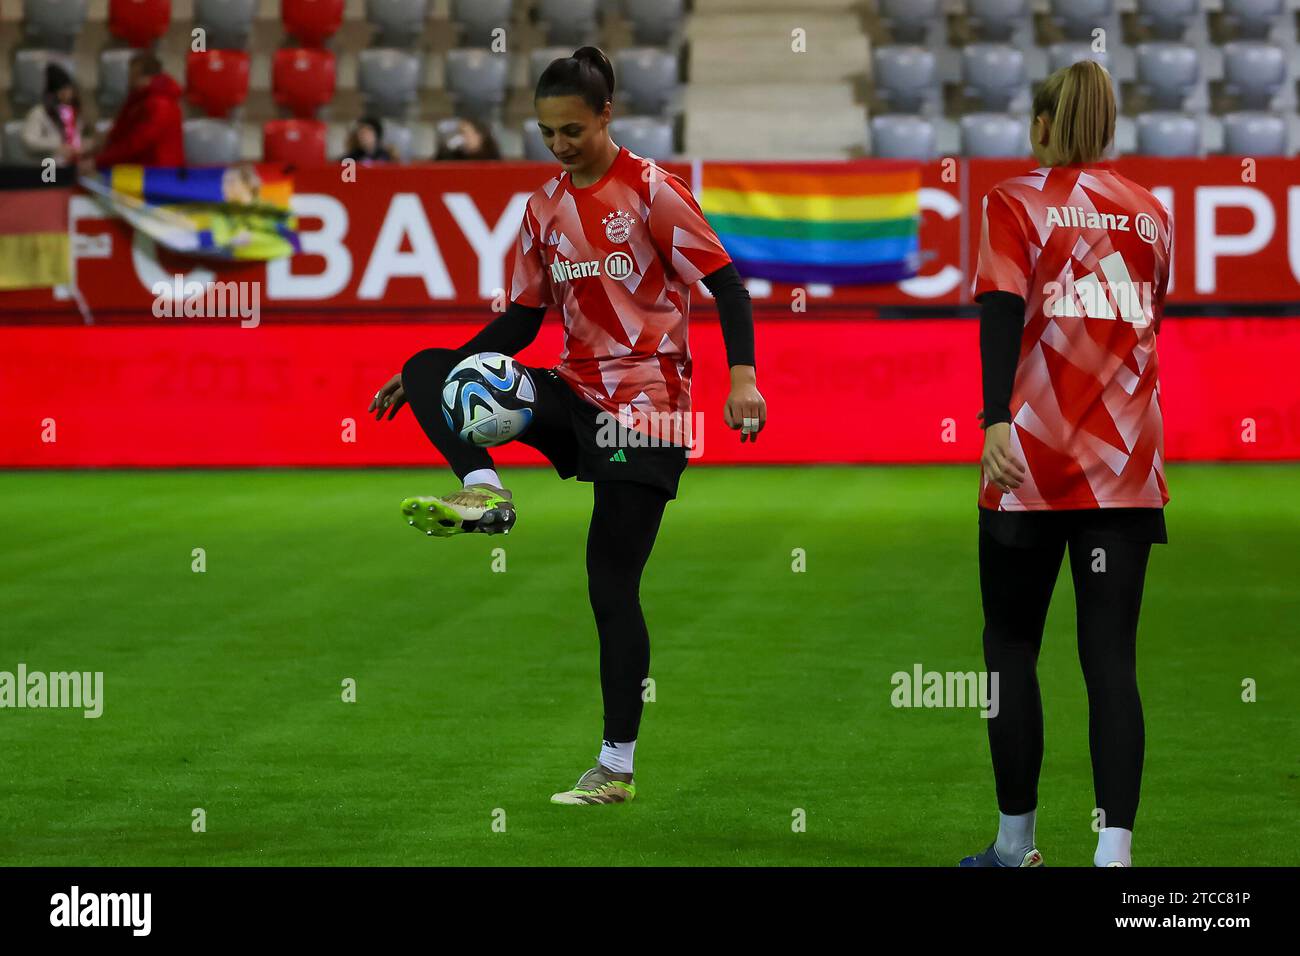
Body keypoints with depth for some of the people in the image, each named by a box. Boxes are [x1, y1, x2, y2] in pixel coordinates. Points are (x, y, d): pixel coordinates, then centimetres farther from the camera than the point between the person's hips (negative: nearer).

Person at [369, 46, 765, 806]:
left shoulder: (651, 192, -9)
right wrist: (436, 376, 6)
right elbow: (521, 322, 14)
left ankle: (618, 768, 1)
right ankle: (484, 490, -32)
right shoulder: (545, 209, 9)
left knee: (612, 586, -7)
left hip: (645, 407, -6)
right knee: (428, 373, -9)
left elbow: (727, 285, -11)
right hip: (577, 395, 6)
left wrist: (742, 376, -25)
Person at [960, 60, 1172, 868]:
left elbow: (1003, 310, -14)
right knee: (1112, 655, -1)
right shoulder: (1151, 212, 13)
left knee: (1012, 644, 11)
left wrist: (996, 419, -26)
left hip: (1034, 461, -3)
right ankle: (1115, 849, -12)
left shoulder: (1017, 203, 1)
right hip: (1127, 466, 3)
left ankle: (1017, 841, 13)